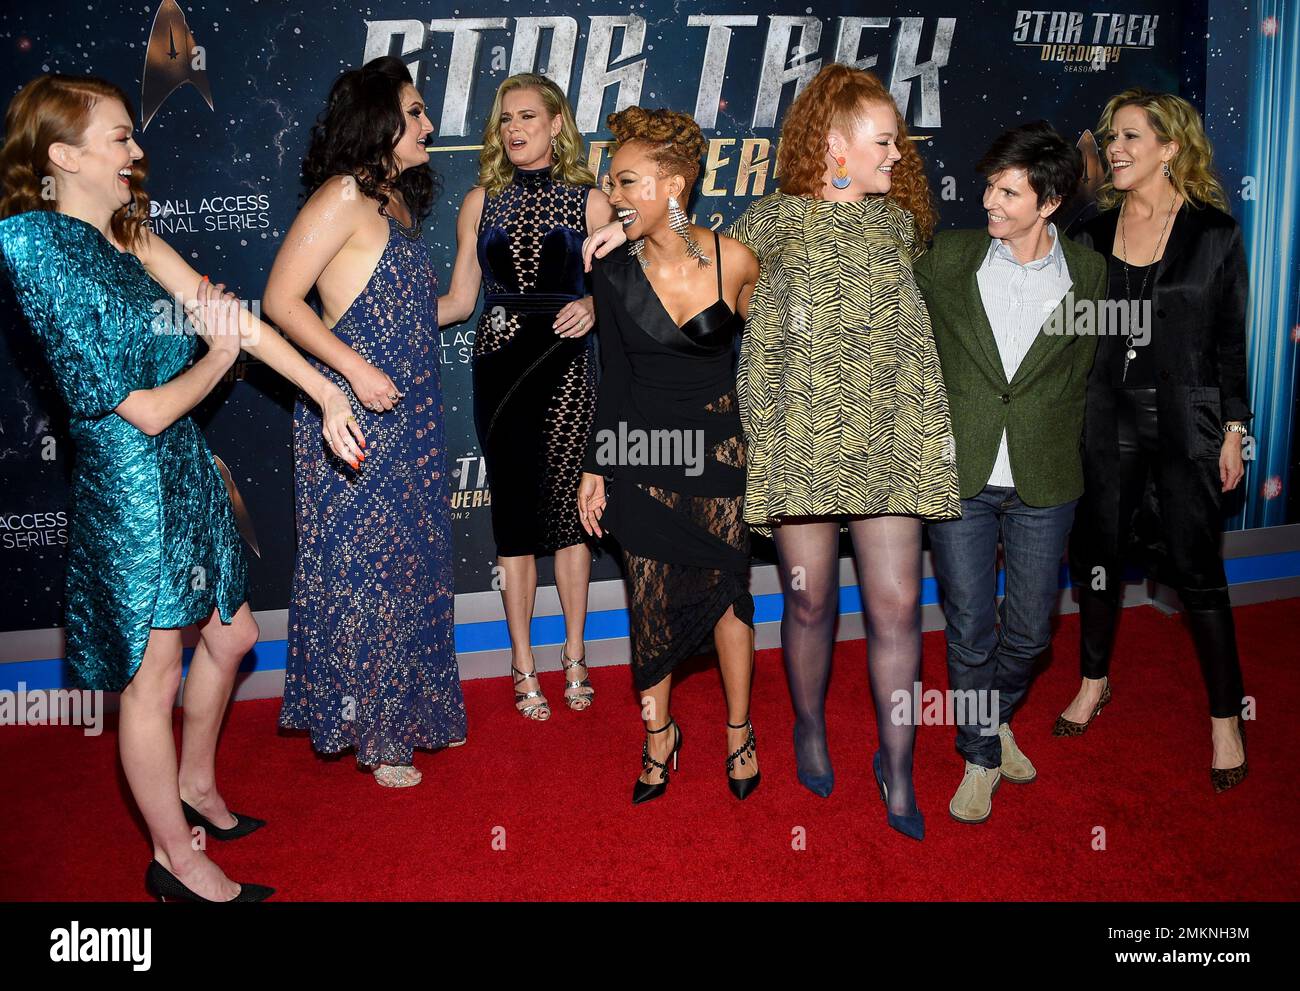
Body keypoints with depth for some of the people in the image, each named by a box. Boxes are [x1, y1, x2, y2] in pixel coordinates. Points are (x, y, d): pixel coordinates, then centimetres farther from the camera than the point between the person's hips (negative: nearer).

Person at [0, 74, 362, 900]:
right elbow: (144, 411, -19)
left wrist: (329, 395, -6)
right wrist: (220, 354, -2)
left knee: (230, 634, 20)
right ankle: (177, 860, 25)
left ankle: (195, 785, 44)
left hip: (184, 468, 9)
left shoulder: (127, 233, 7)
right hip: (131, 482, -9)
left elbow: (230, 312, -1)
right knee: (154, 674, 6)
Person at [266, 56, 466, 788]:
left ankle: (415, 710, 30)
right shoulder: (343, 196, -11)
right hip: (357, 417, -8)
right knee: (364, 563, 1)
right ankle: (372, 732, 17)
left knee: (412, 561, 14)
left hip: (411, 414, 9)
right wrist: (355, 368, -21)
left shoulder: (397, 201, 14)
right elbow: (281, 299, -15)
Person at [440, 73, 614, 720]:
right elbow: (459, 299, 9)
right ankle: (523, 665, 18)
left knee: (567, 508, 2)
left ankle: (573, 654, 21)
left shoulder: (588, 200, 5)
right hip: (499, 363, 2)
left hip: (565, 363, -1)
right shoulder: (482, 201, 10)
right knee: (513, 510, 5)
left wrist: (591, 307, -15)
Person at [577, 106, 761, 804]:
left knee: (726, 589, 7)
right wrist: (595, 471, 3)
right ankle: (659, 733, 28)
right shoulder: (614, 273, -6)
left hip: (718, 446, -1)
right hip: (643, 452, 1)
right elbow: (613, 382, 2)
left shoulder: (734, 261, -10)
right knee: (650, 599, 6)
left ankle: (738, 728, 29)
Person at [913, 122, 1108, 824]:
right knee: (970, 628, 4)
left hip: (1044, 483, 1)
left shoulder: (1088, 273, 1)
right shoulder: (946, 258, -2)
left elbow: (1081, 375, 11)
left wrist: (1059, 448, 9)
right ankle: (981, 754, 25)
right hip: (960, 476, -1)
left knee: (1029, 630, 11)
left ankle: (996, 719, 40)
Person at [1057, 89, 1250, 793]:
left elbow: (1231, 341, 1)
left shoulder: (1214, 234, -2)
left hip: (1184, 425, -3)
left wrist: (1233, 430, -1)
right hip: (1106, 421, 3)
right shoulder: (1093, 236, 6)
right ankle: (1095, 680, 32)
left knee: (1195, 568, 1)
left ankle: (1225, 716, 16)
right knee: (1098, 554, 12)